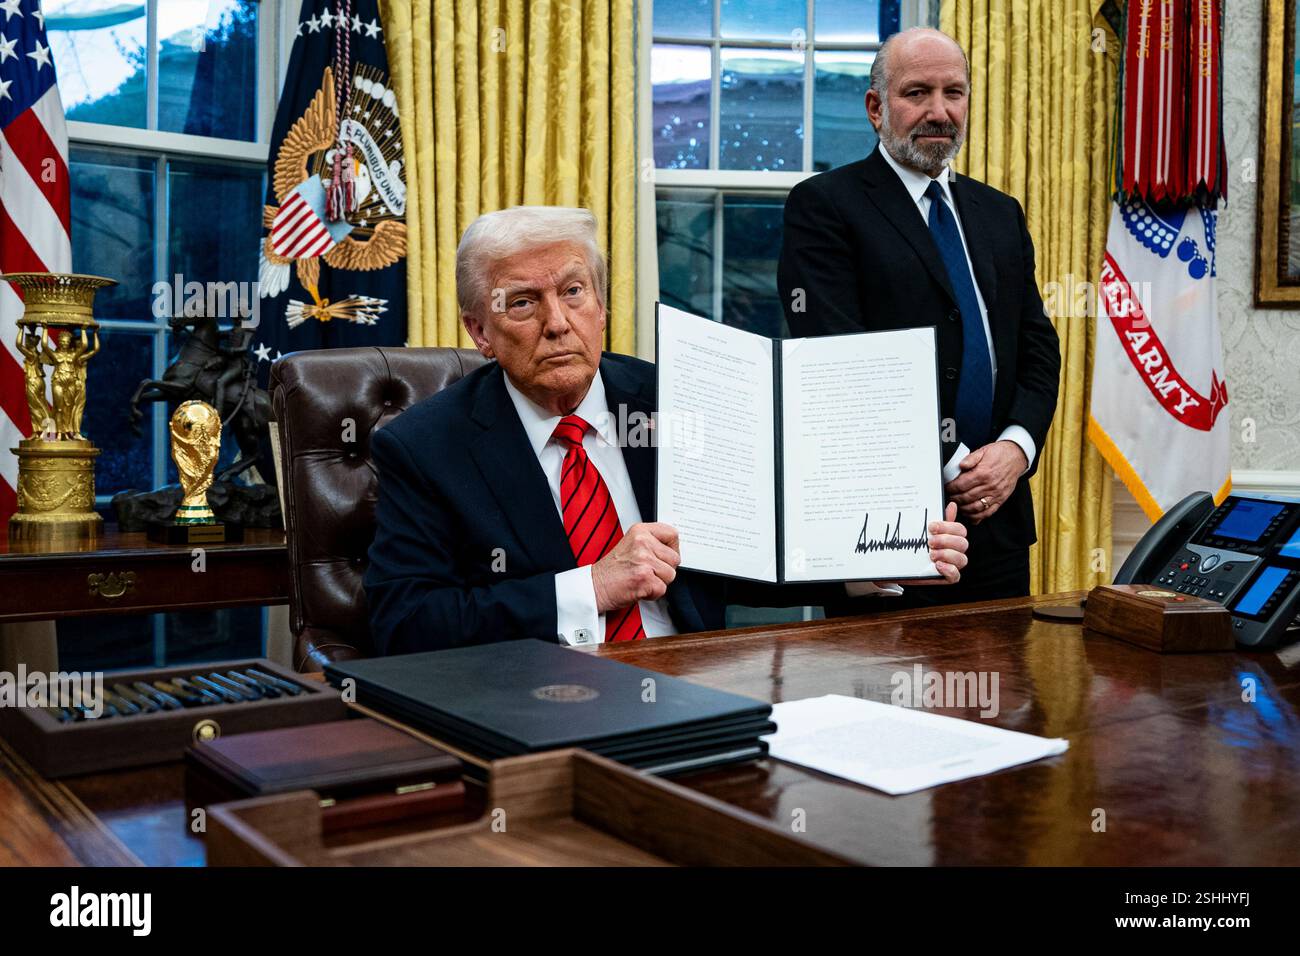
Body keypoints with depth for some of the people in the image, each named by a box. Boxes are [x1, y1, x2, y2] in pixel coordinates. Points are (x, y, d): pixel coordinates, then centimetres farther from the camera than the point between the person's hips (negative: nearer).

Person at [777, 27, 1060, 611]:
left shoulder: (1000, 213, 16)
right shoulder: (823, 206, -4)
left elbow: (1038, 348, 13)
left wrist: (1016, 447, -7)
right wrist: (948, 468, -15)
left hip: (997, 517, 6)